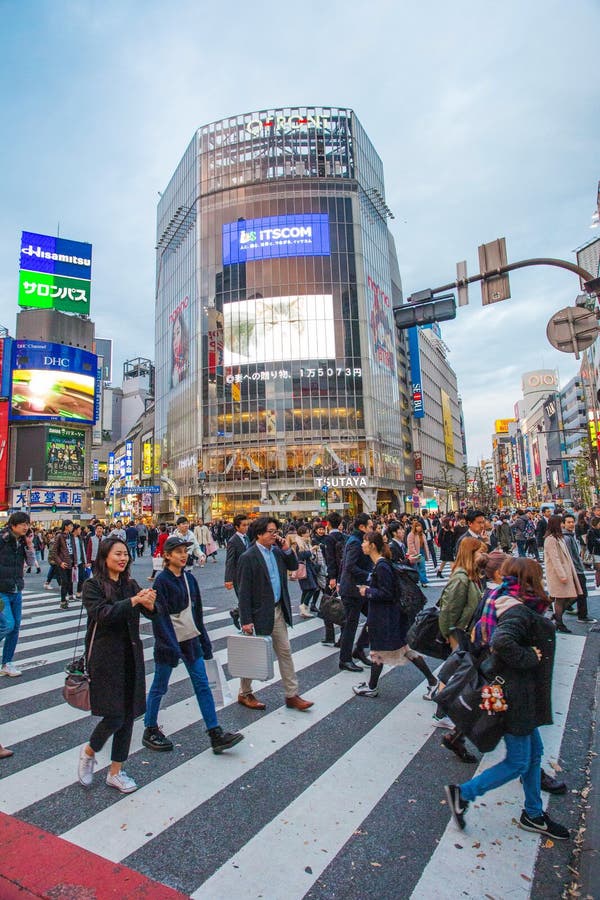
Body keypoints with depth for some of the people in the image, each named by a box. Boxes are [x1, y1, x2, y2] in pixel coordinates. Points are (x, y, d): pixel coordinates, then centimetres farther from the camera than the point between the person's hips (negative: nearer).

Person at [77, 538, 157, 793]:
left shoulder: (130, 584, 7)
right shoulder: (92, 586, -6)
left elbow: (150, 613, -4)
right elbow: (102, 614, -22)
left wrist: (149, 603, -27)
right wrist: (133, 601, -31)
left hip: (131, 655, 5)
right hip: (106, 656, -5)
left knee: (128, 715, 9)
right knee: (115, 716, -4)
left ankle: (115, 772, 26)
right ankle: (89, 752, 28)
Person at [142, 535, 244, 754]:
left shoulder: (189, 578, 5)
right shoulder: (162, 580, -13)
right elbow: (160, 616, -16)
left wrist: (204, 641, 12)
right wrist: (170, 645, -21)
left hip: (190, 639, 6)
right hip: (169, 641, -6)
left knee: (202, 685, 5)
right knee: (159, 687, 10)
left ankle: (216, 734, 9)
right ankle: (150, 730, 30)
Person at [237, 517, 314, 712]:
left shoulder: (276, 551, 2)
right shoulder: (248, 557, -17)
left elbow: (294, 566, 15)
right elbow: (243, 591, -17)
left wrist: (287, 550, -4)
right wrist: (246, 620, -18)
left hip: (278, 610, 7)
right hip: (259, 613, -7)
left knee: (285, 652, 12)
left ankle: (291, 695, 24)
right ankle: (244, 694, 30)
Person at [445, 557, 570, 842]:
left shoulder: (515, 608, 7)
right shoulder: (519, 612, -24)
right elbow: (501, 641, -41)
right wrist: (529, 658, -27)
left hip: (522, 697, 10)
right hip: (516, 697, -10)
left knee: (534, 752, 22)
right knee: (518, 763, 3)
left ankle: (533, 815, 38)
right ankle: (463, 793, 13)